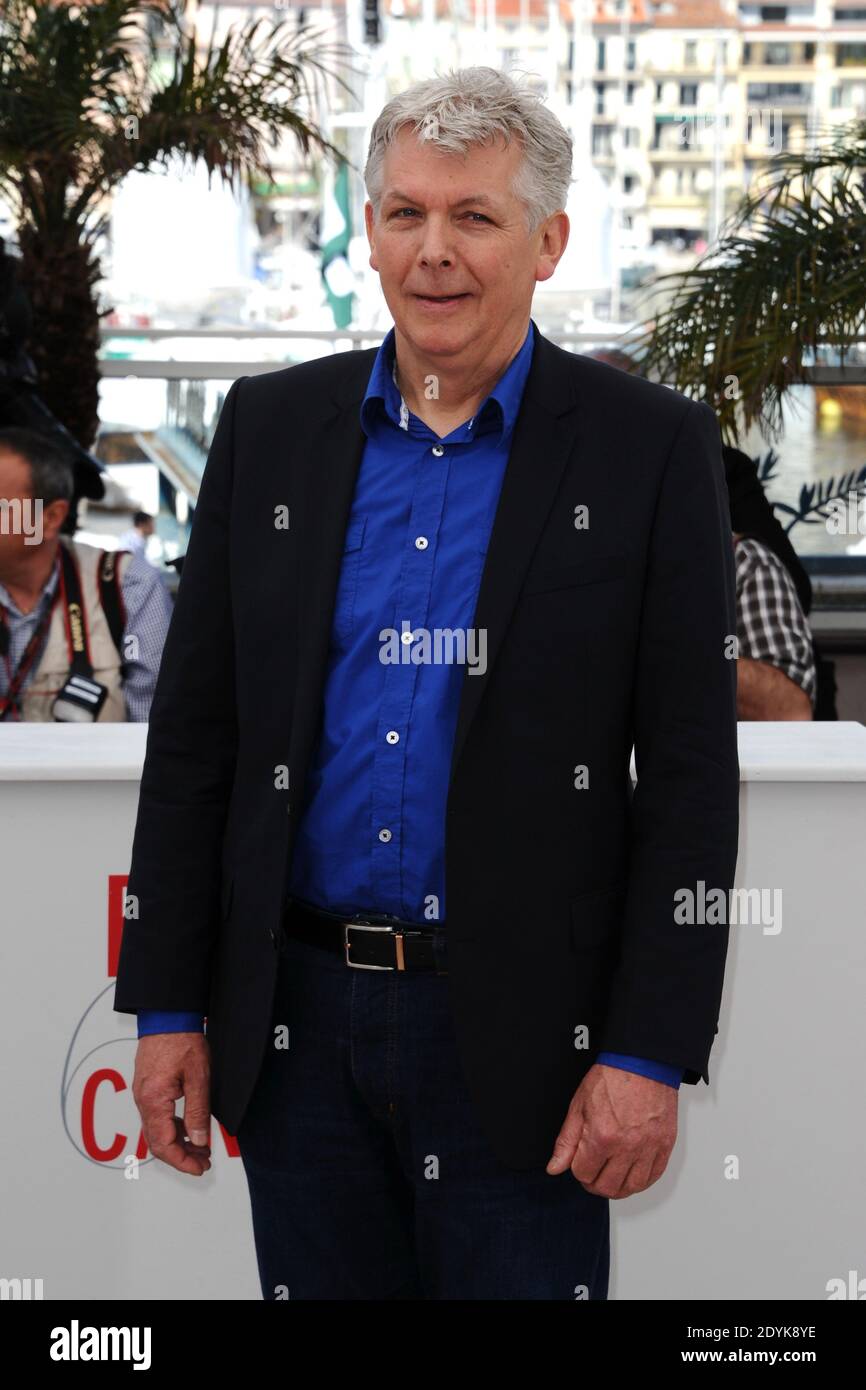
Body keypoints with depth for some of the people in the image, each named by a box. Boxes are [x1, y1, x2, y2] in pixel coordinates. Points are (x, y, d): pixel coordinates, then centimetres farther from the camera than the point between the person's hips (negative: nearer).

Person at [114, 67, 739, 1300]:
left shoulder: (649, 448, -4)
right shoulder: (270, 428, 6)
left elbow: (692, 773, -6)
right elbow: (192, 736, 7)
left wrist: (650, 1055, -12)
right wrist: (166, 1005, 3)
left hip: (518, 1038, -3)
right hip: (296, 1023, 3)